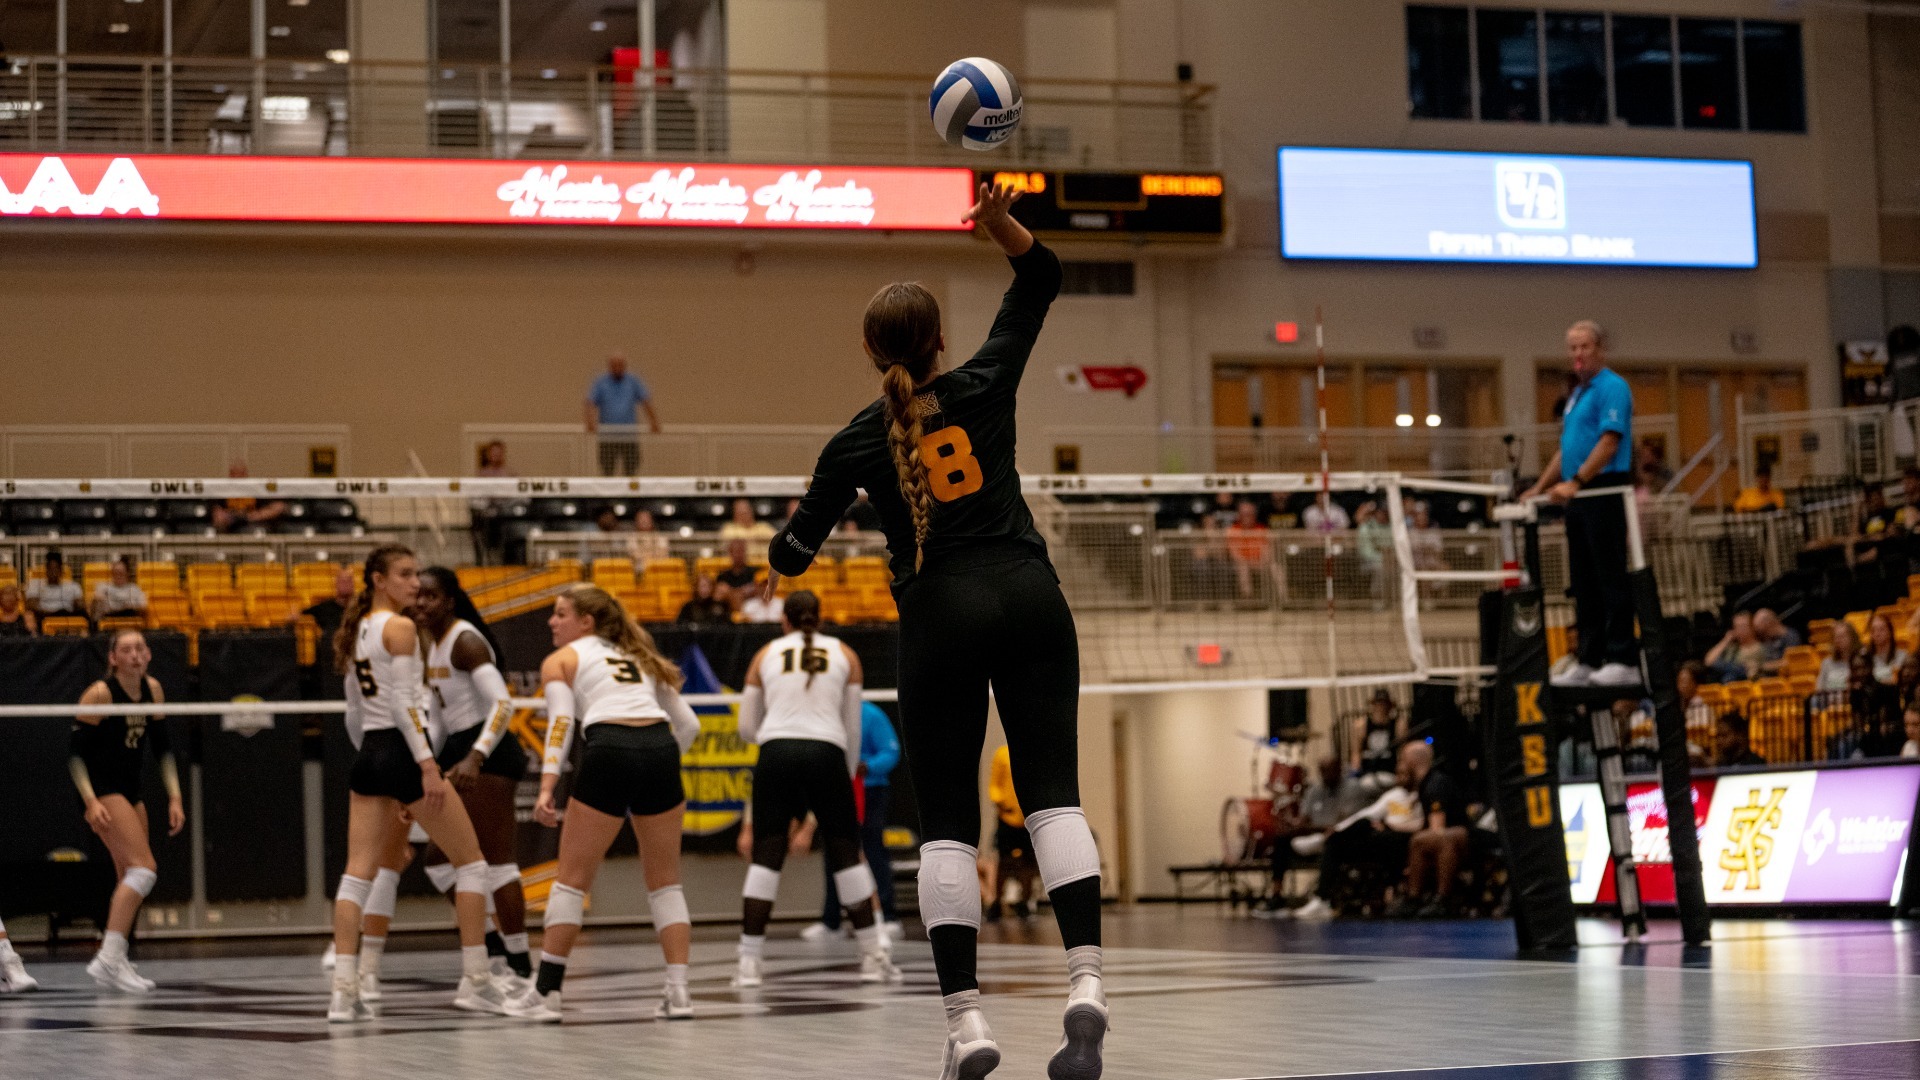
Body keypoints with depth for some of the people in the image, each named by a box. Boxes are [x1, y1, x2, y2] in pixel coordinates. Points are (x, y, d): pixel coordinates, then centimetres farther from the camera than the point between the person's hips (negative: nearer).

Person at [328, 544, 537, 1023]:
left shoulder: (357, 629, 14)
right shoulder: (400, 627, -9)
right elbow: (403, 701, -17)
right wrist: (429, 765, -20)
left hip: (368, 752, 8)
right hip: (403, 751, -8)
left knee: (357, 874, 2)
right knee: (470, 861, 4)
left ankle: (344, 992, -6)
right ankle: (476, 982, 5)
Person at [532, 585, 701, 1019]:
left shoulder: (561, 661, 16)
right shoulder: (638, 657, 30)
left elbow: (561, 721, -3)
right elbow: (688, 725, 24)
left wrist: (547, 786, -13)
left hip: (609, 753, -4)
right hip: (660, 747, 4)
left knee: (572, 879, 9)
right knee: (665, 883, 14)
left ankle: (546, 989, 10)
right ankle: (678, 991, 5)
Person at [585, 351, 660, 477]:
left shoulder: (634, 382, 9)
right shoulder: (600, 383, 6)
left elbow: (646, 402, 3)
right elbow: (591, 404, -3)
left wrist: (653, 421, -12)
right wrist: (591, 421, -23)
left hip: (630, 437, 1)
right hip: (607, 437, -1)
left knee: (632, 473, -1)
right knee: (607, 473, -1)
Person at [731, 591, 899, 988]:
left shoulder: (766, 654, 16)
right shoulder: (844, 654, 15)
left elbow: (746, 727, 15)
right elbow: (853, 728, 12)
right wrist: (850, 774, 21)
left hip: (776, 755, 0)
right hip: (826, 754, 0)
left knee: (765, 857, 4)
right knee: (846, 853, 9)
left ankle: (750, 961, -2)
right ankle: (874, 955, 9)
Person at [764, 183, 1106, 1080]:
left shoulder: (860, 442, 1)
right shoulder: (984, 386, 4)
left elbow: (793, 554, 10)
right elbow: (1041, 280, 17)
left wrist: (781, 554, 32)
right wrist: (1001, 223, 1)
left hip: (941, 614, -2)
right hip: (1030, 598, 2)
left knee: (946, 822, 1)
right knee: (1052, 794, -3)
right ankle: (1085, 983, -19)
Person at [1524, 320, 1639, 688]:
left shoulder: (1612, 388, -7)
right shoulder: (1577, 393, 21)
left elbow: (1609, 441, -18)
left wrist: (1575, 482, -24)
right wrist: (1539, 488, 22)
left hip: (1604, 492, -9)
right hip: (1578, 498, 9)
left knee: (1611, 580, -10)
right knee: (1584, 584, 8)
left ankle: (1623, 660, -10)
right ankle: (1590, 661, 11)